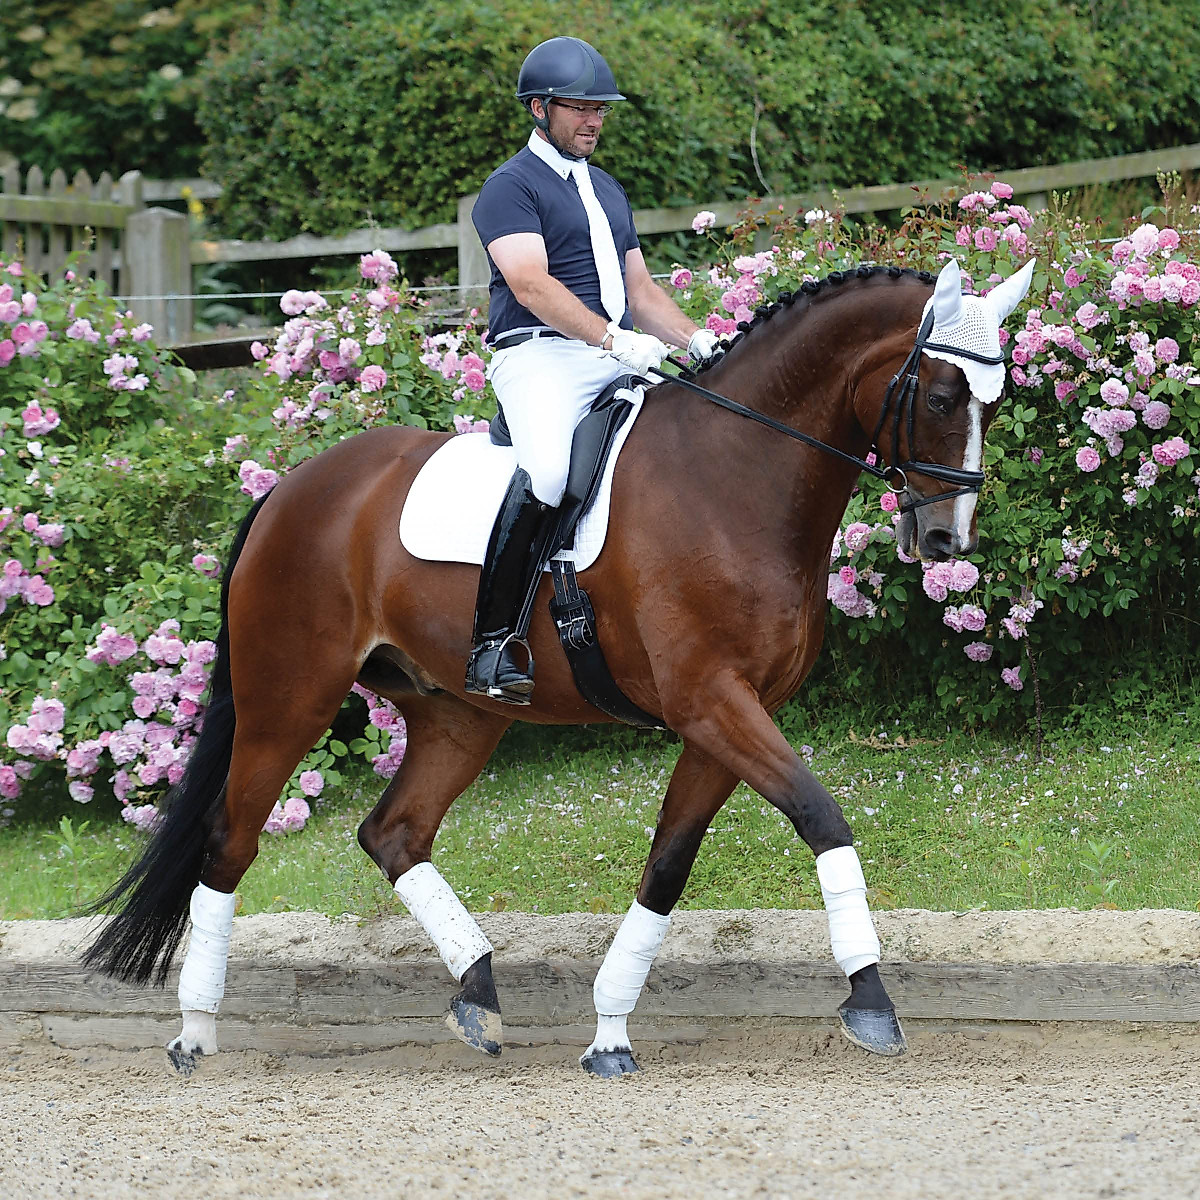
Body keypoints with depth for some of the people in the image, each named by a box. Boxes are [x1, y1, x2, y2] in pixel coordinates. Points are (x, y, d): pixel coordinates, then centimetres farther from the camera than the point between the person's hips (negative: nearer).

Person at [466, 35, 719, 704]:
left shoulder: (607, 190, 26)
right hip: (542, 354, -8)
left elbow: (640, 289, 28)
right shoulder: (512, 186, 0)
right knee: (546, 472, -34)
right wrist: (611, 339, -28)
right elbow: (531, 283, -15)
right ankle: (496, 641, -30)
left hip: (618, 360, 8)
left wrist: (694, 339, 8)